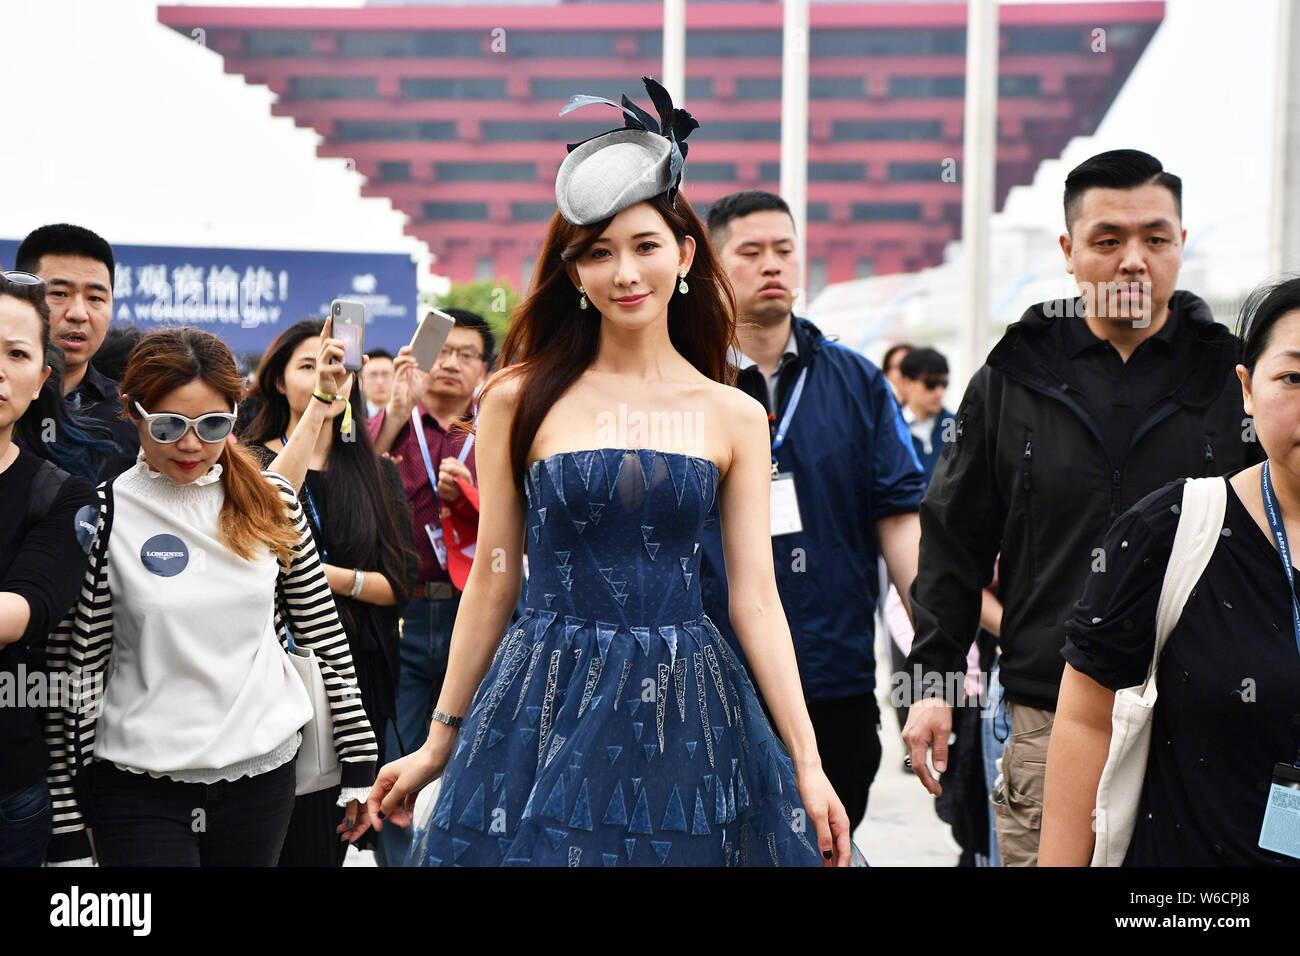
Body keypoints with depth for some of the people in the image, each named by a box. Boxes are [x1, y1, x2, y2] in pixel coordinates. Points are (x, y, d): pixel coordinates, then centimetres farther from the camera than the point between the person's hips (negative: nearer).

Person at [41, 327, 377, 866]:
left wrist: (359, 764, 8)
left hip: (264, 774, 3)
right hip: (140, 789, -3)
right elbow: (72, 678, -6)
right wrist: (67, 831, -6)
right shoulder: (100, 517, -7)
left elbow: (323, 634, 9)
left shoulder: (272, 503, 3)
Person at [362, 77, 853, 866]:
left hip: (685, 714, 1)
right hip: (546, 705, -1)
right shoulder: (520, 401, 1)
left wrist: (807, 762, -3)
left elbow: (756, 597, 2)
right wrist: (440, 742, 7)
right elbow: (493, 580, 5)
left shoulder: (733, 417, 4)